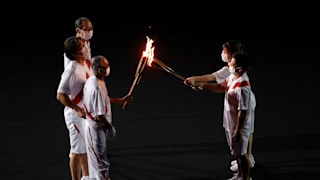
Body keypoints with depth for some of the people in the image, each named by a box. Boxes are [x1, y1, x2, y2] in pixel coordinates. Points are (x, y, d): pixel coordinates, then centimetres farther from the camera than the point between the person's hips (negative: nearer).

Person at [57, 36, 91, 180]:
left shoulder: (86, 65, 2)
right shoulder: (71, 70, -25)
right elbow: (60, 95, -25)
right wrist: (78, 109, -32)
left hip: (88, 113, 9)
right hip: (76, 115, -9)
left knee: (87, 146, 20)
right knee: (78, 150, 2)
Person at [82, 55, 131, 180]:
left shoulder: (91, 81, 1)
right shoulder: (97, 88, -30)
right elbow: (99, 115, -28)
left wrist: (121, 100, 14)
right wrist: (110, 126, -13)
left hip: (92, 125, 10)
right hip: (97, 128, -10)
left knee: (95, 158, 26)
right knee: (101, 162, 2)